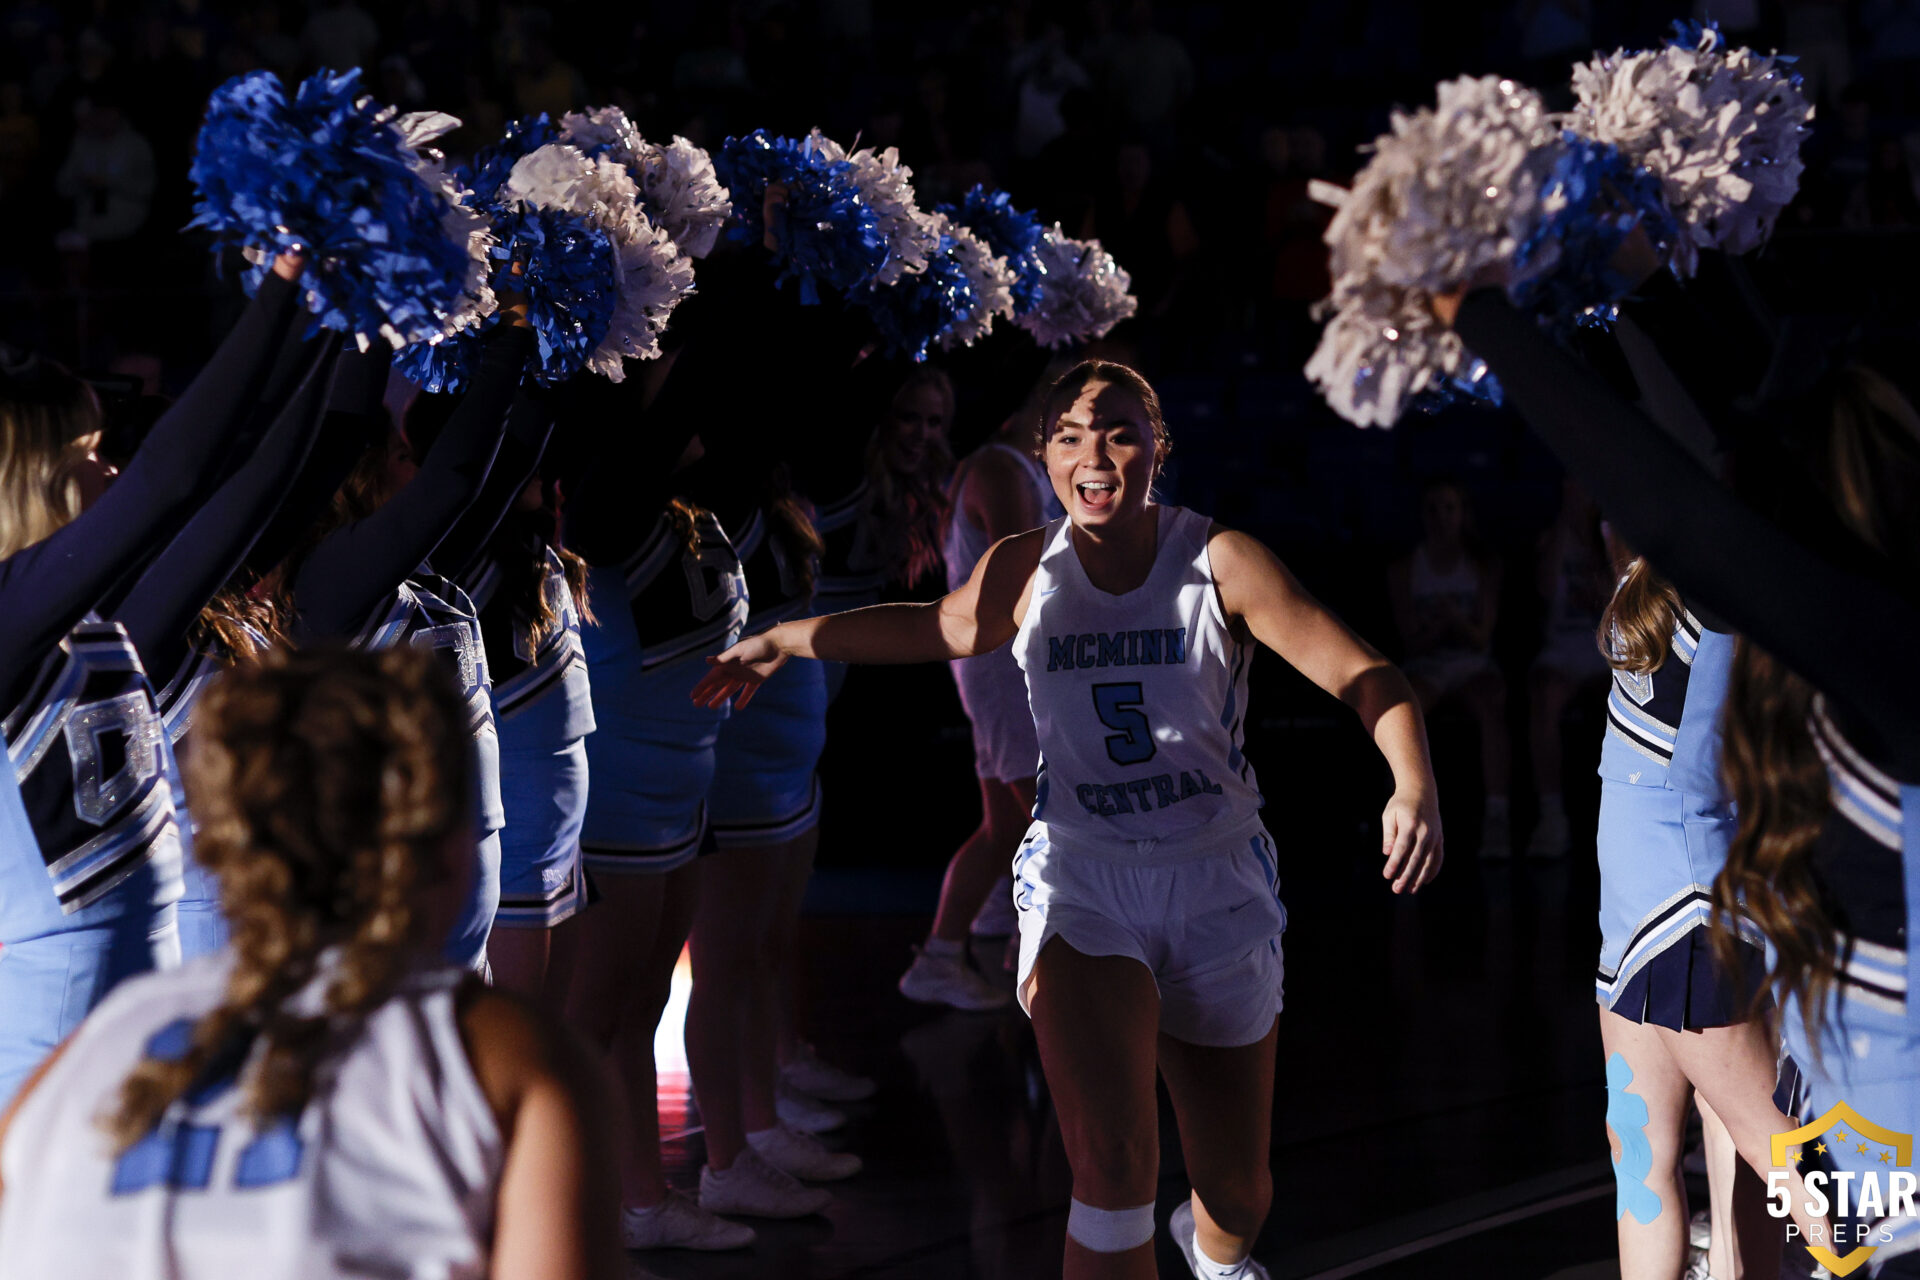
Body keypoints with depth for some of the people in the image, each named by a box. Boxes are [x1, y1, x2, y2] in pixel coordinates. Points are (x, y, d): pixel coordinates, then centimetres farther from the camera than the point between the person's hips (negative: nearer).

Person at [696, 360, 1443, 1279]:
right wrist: (783, 641, 20)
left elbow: (1364, 677, -14)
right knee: (1112, 1168, -24)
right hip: (1078, 882, 0)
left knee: (1239, 1194, 13)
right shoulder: (1024, 570, -1)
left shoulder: (1219, 563, -10)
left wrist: (1414, 787, -33)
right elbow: (936, 627, 21)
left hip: (1215, 889, 0)